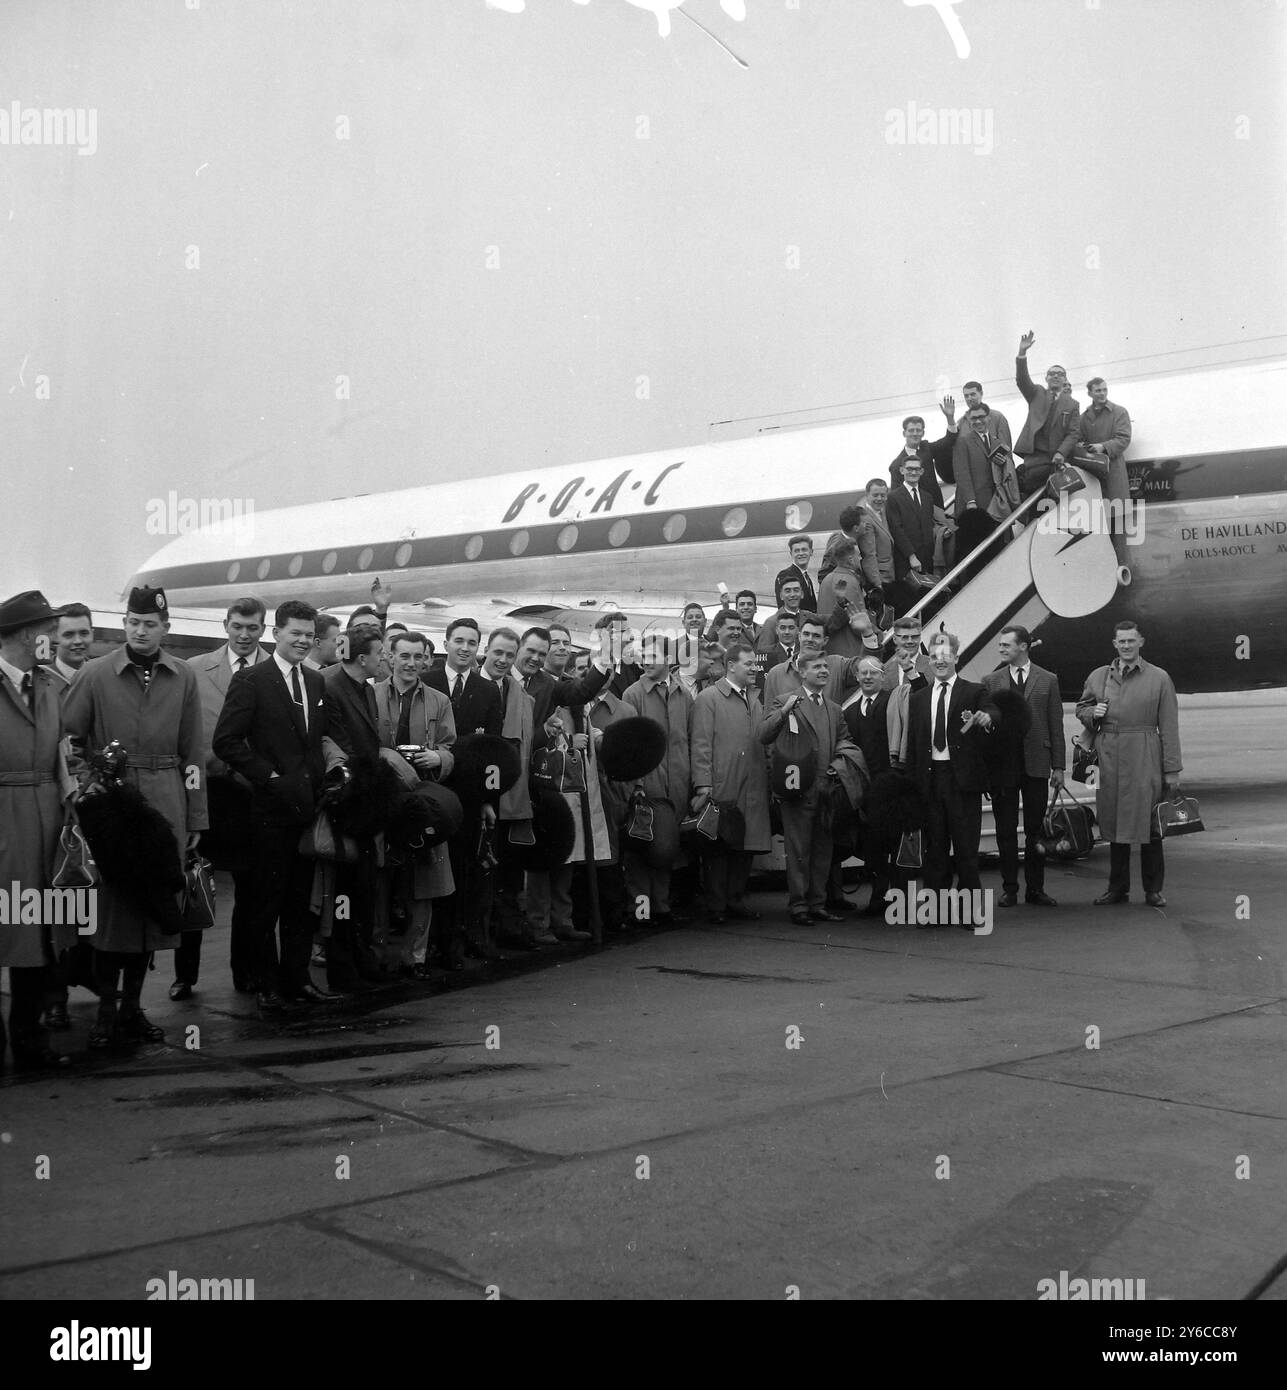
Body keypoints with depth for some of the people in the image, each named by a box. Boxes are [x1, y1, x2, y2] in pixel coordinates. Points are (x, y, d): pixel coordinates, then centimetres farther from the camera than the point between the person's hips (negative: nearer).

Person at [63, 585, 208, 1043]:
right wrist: (86, 784, -9)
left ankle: (133, 1006, 18)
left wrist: (196, 818, 6)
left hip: (165, 802, 2)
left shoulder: (184, 677, 7)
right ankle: (106, 1011, 7)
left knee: (151, 904, 6)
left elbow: (193, 752, 8)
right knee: (111, 904, -2)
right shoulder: (95, 674, 1)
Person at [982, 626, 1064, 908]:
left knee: (1035, 830, 5)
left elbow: (1056, 725, 5)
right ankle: (1009, 889, 12)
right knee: (1005, 830, 4)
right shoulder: (990, 682, 6)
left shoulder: (1048, 680, 5)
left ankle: (1035, 888, 13)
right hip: (1002, 765, 0)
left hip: (1036, 765, 0)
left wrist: (1058, 766, 0)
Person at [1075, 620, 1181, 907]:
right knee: (1114, 824, 9)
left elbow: (1169, 728, 0)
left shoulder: (1159, 678, 2)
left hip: (1145, 760, -3)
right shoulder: (1098, 676, 11)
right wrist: (1092, 713, -1)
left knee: (1148, 823, 0)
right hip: (1109, 760, 3)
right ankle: (1118, 888, 18)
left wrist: (1172, 770, -3)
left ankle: (1153, 890, 10)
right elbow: (1081, 708, 23)